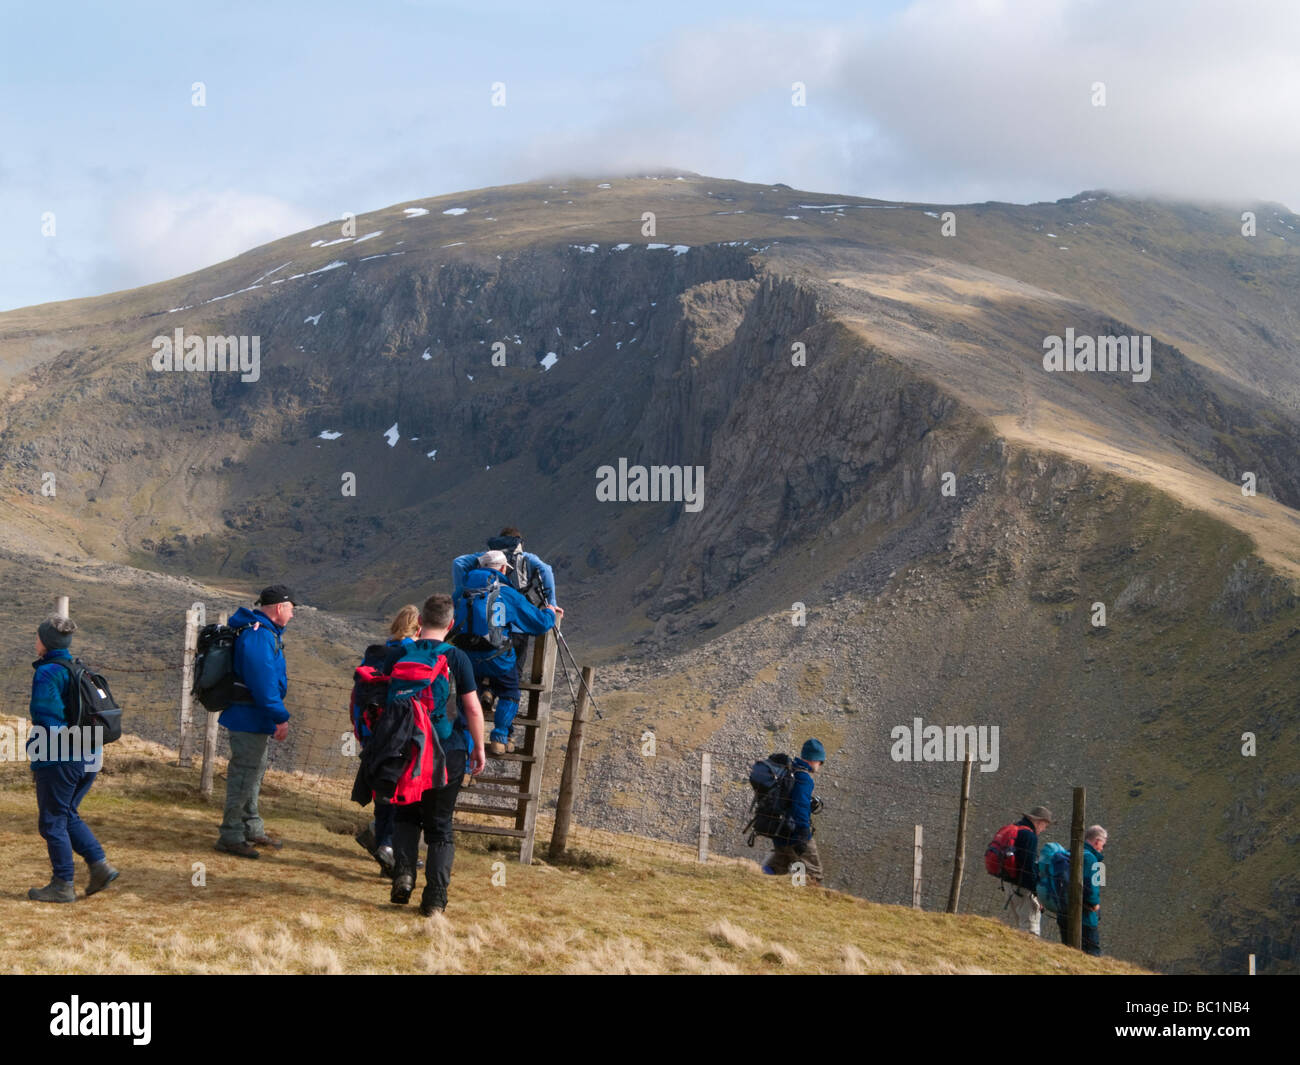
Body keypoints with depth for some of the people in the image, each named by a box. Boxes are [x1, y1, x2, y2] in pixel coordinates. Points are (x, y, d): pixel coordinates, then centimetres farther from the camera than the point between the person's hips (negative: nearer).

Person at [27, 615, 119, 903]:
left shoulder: (47, 673, -13)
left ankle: (63, 885, 8)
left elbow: (47, 719, -18)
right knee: (68, 815, 20)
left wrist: (35, 752, -11)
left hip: (58, 760, -8)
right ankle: (99, 865, 9)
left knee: (52, 821, 4)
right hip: (89, 757, 8)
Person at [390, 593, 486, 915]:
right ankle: (435, 897, 4)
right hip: (449, 751, -2)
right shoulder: (457, 658, -8)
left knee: (406, 815, 20)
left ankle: (403, 870, -2)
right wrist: (479, 749, 1)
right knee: (440, 823, 7)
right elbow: (473, 709, -9)